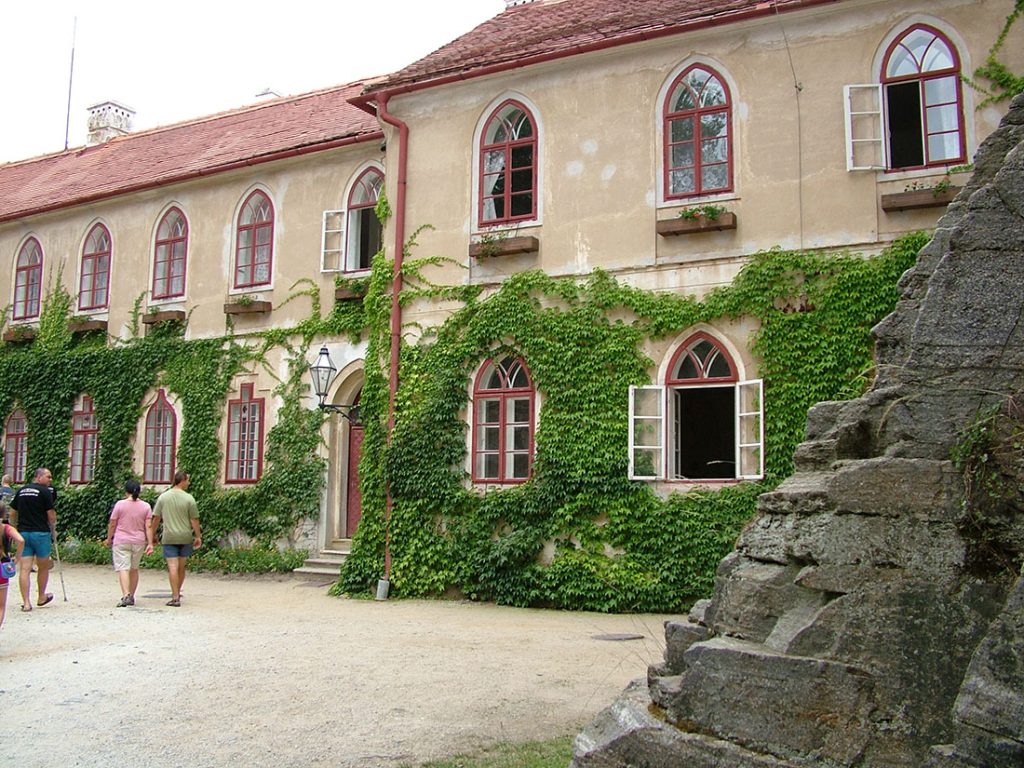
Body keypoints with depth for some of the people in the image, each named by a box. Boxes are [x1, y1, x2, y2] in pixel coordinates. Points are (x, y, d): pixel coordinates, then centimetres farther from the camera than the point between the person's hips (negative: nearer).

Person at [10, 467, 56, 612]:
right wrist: (53, 530, 7)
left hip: (23, 532, 5)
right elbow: (51, 514, -8)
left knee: (25, 568, 1)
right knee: (43, 567, 13)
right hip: (41, 533, -5)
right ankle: (41, 597, 26)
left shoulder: (21, 490, 11)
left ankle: (26, 602, -3)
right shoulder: (44, 491, -7)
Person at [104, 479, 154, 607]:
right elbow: (148, 526, -3)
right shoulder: (146, 506, 1)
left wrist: (109, 539, 11)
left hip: (121, 542, -3)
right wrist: (150, 543, -2)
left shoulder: (120, 504, -6)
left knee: (123, 569, -7)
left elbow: (112, 524, -2)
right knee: (134, 569, 16)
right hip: (139, 542, 3)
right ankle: (131, 597, 22)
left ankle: (126, 595, -23)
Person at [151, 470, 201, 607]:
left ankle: (175, 597, -7)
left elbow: (156, 519, 5)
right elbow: (194, 520, -6)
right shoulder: (189, 499, -6)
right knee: (181, 567, 14)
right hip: (185, 537, 0)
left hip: (169, 537, 0)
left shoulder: (163, 497, 1)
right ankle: (177, 593, 28)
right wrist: (198, 536, 4)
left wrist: (151, 535, 16)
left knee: (173, 567, -3)